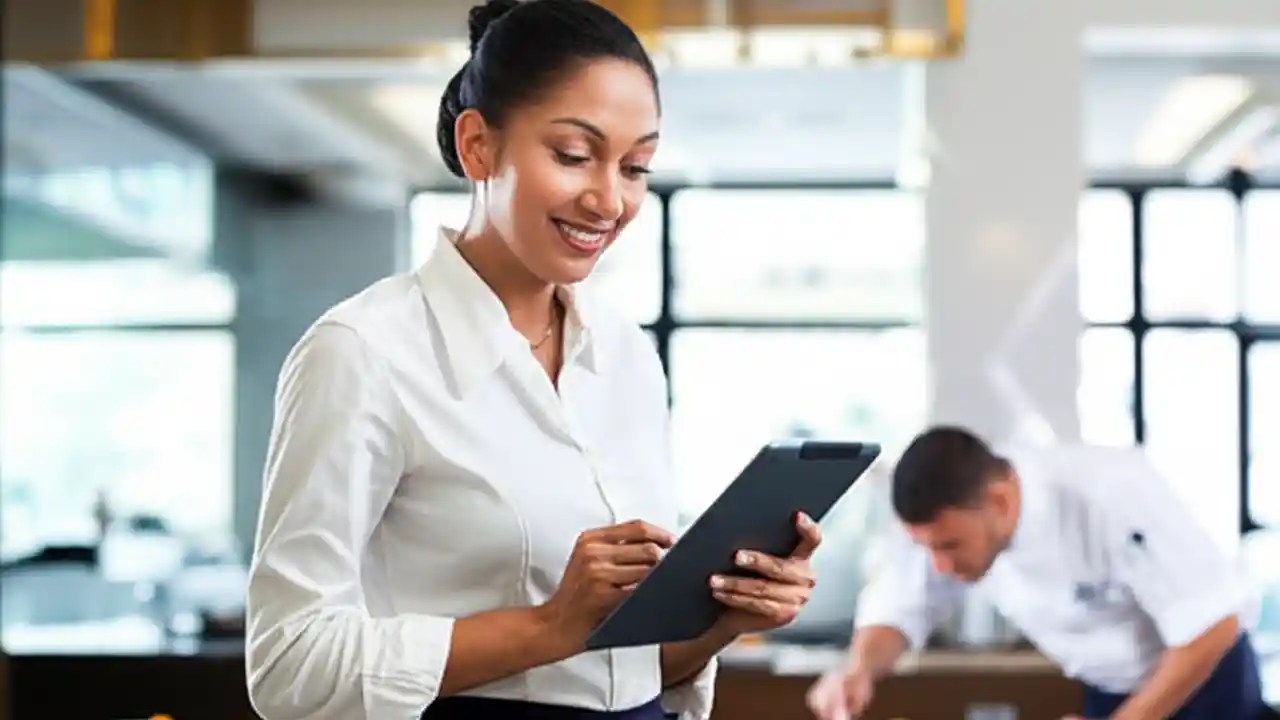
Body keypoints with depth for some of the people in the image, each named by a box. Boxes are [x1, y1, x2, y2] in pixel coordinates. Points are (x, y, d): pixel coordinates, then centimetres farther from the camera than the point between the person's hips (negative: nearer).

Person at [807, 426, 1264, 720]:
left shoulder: (1113, 498, -35)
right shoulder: (945, 518, -17)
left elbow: (1215, 623, -30)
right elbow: (898, 608, -6)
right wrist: (860, 672, -28)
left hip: (1204, 682, -5)